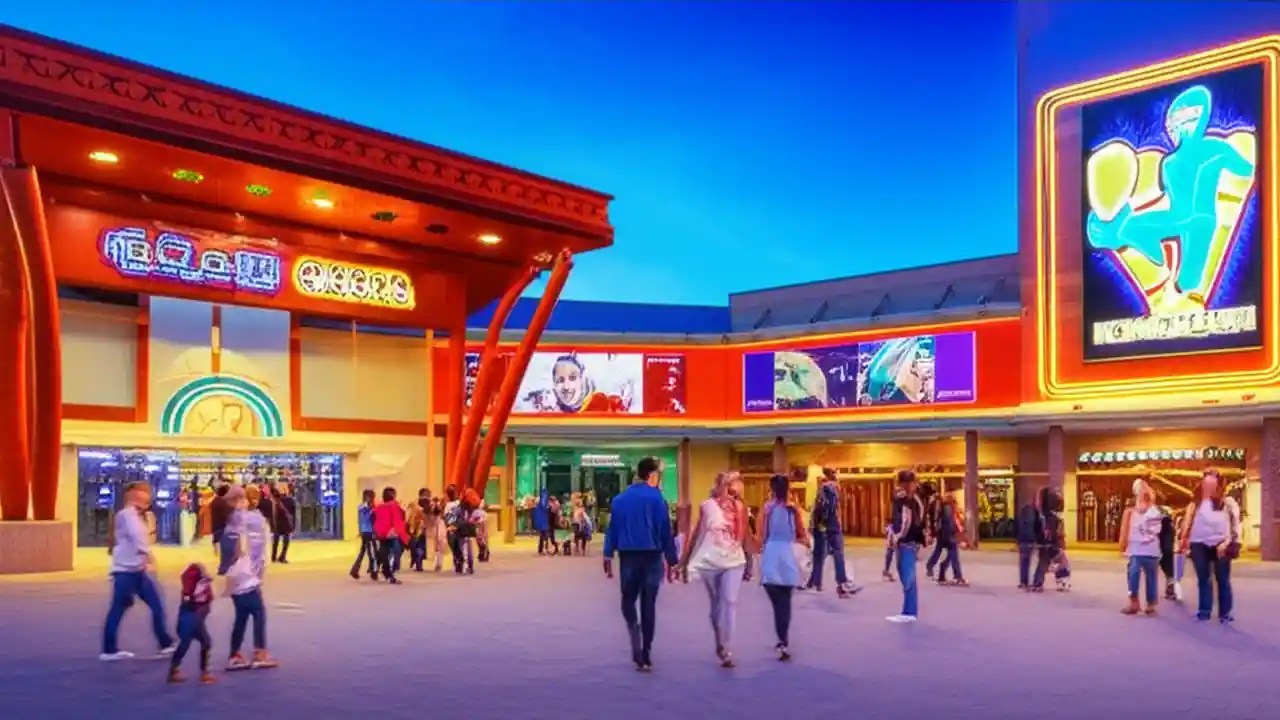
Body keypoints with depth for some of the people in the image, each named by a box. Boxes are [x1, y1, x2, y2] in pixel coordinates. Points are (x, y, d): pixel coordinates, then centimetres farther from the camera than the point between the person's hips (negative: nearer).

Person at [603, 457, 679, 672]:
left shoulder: (619, 499, 5)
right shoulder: (656, 498, -5)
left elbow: (612, 529, 5)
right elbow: (665, 531, -4)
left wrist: (608, 557, 8)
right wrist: (672, 561, 3)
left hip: (628, 556, 2)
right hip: (651, 556, -2)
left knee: (628, 600, 16)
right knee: (648, 604, 8)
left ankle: (634, 629, -14)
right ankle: (646, 655, 9)